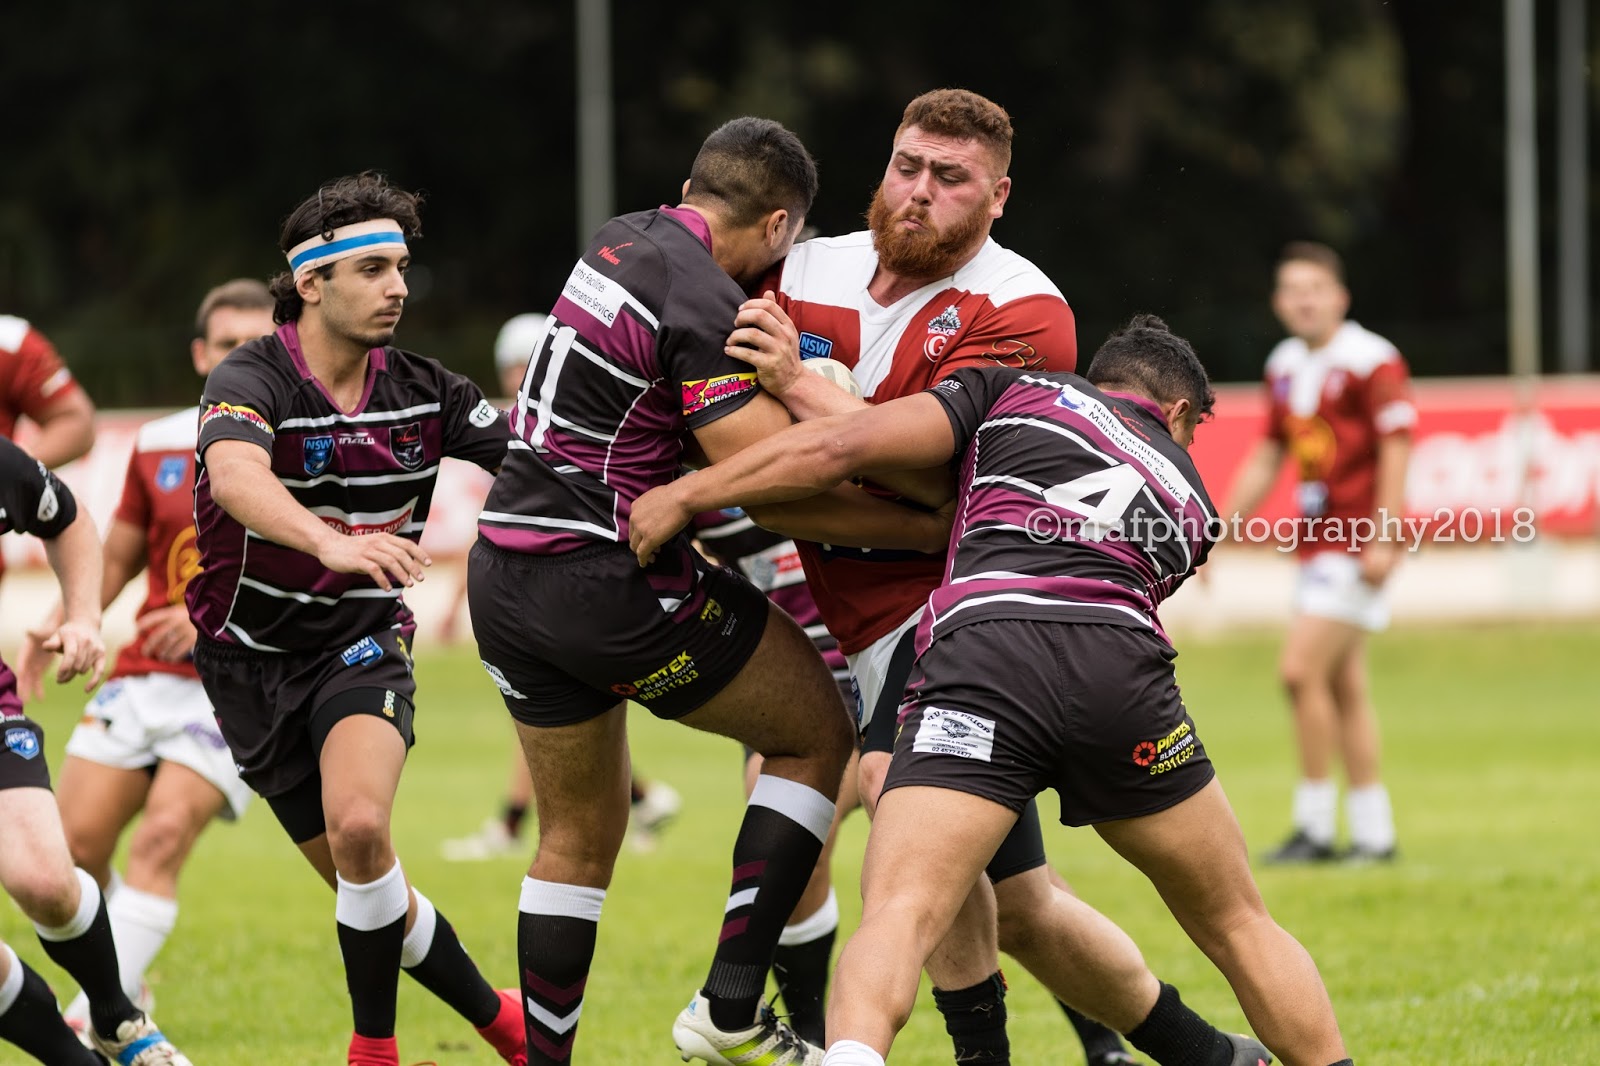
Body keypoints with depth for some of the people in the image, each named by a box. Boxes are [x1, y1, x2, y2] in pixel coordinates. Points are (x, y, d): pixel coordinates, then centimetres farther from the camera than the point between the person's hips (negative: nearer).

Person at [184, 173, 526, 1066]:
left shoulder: (423, 391, -4)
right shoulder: (251, 381, -20)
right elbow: (236, 479, -41)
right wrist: (333, 542, -60)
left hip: (362, 644, 1)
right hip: (253, 659, -1)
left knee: (359, 827, -26)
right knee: (367, 886, 2)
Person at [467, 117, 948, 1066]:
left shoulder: (622, 242, 11)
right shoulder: (707, 303, -15)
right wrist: (931, 528, -13)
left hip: (505, 577, 8)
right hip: (611, 583, -8)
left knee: (579, 836, 18)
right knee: (817, 733, 8)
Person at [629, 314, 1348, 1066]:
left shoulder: (1016, 390, 26)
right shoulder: (1189, 496, 35)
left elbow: (845, 447, 12)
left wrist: (688, 494, 19)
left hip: (977, 657, -2)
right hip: (1120, 667, 2)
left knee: (897, 918, -14)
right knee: (1237, 926, 21)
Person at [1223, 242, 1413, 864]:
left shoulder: (1371, 361, -12)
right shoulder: (1284, 366, 12)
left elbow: (1396, 447, -15)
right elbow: (1268, 457, 20)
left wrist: (1382, 539, -19)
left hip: (1357, 542, -8)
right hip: (1317, 542, 8)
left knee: (1301, 670, -14)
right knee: (1342, 686, 8)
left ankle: (1316, 828, -7)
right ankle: (1373, 832, 13)